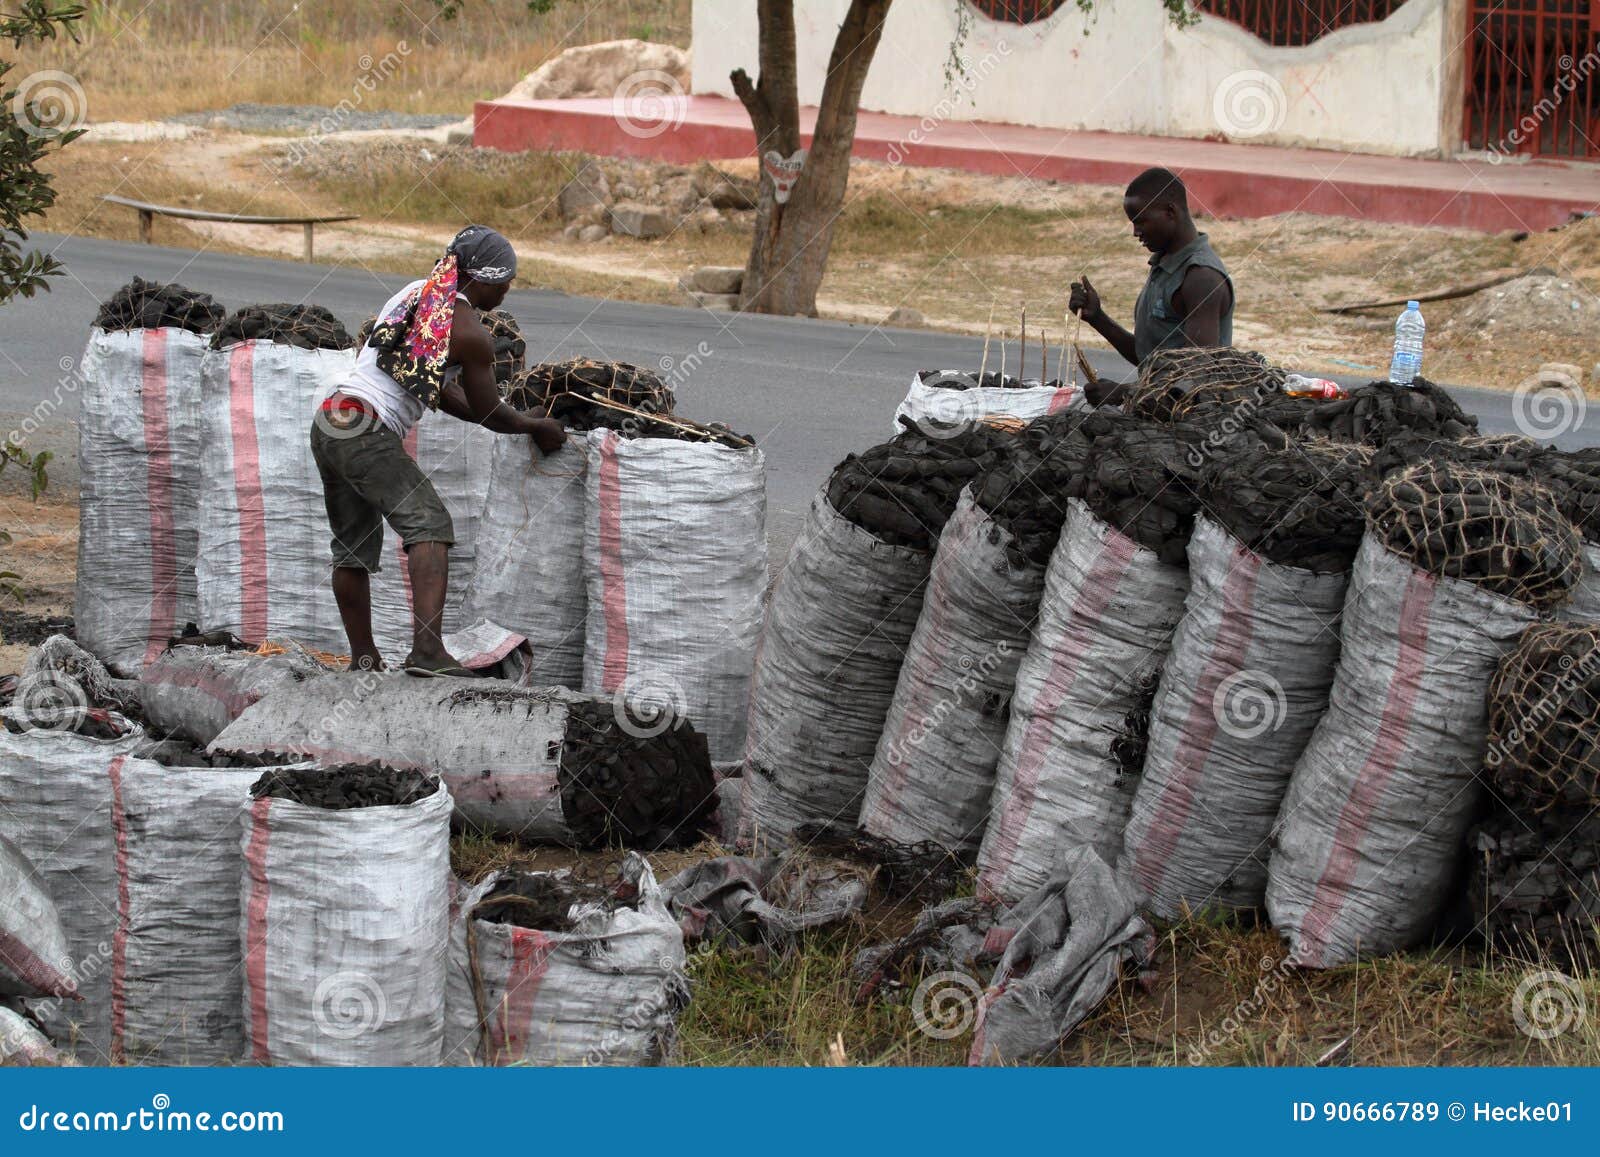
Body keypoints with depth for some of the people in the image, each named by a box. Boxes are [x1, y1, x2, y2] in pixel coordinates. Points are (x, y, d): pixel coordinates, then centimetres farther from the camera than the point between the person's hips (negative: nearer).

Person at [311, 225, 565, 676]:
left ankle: (363, 660, 19)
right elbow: (489, 413, 5)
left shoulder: (413, 293, 22)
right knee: (429, 526, -14)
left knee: (352, 548, 14)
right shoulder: (470, 333, -4)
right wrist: (537, 427, 24)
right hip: (370, 432, -9)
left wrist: (517, 422, 34)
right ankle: (427, 649, -28)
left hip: (327, 423, 9)